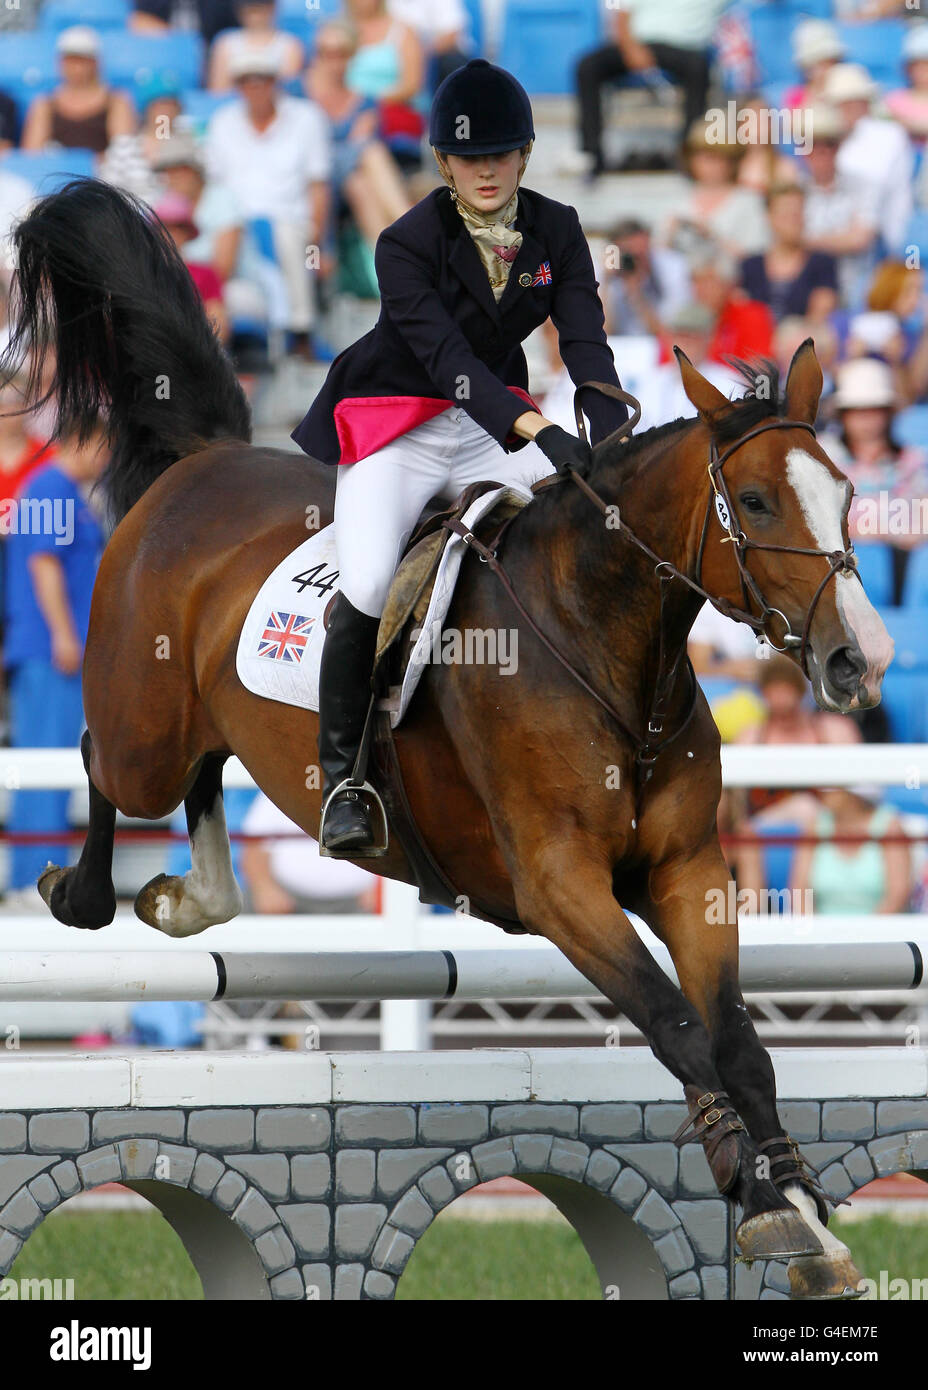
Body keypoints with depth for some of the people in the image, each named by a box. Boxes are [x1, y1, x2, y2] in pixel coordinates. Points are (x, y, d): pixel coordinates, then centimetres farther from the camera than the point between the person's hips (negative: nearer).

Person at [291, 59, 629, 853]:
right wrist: (537, 429, -44)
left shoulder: (555, 231, -2)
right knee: (367, 588, -25)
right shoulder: (409, 245, -17)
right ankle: (342, 778, -9)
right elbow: (445, 355, -30)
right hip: (396, 428, -5)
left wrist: (612, 435, -31)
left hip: (493, 427, 5)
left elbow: (585, 341, -11)